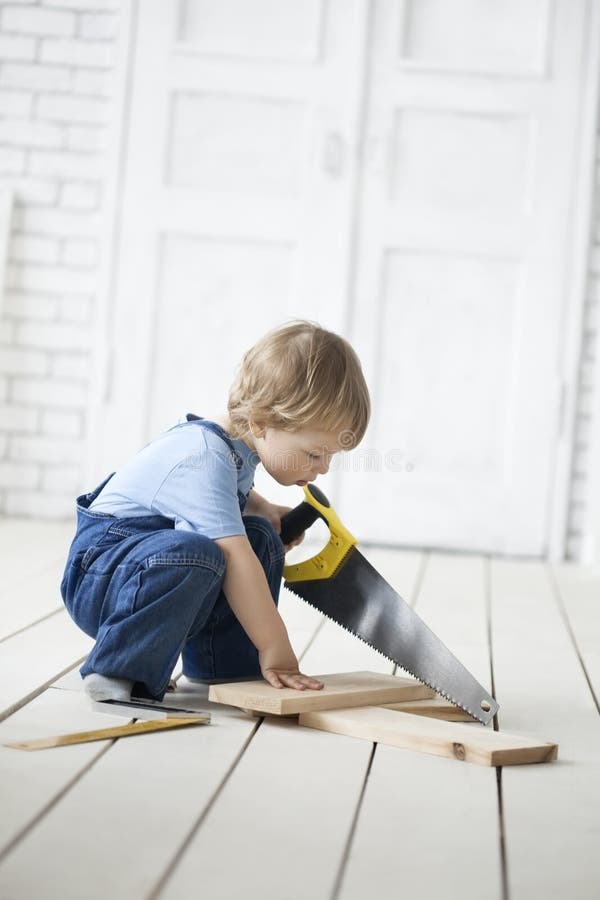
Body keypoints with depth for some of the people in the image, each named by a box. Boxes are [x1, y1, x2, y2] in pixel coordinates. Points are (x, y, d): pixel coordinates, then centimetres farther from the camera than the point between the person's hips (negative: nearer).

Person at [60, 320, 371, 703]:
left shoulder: (237, 441, 5)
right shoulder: (205, 457, -27)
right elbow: (234, 562, -32)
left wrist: (265, 510, 14)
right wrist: (275, 652, -30)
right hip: (100, 568, -10)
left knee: (261, 536, 4)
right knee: (194, 554, -37)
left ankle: (224, 667, 5)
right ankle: (121, 671, -23)